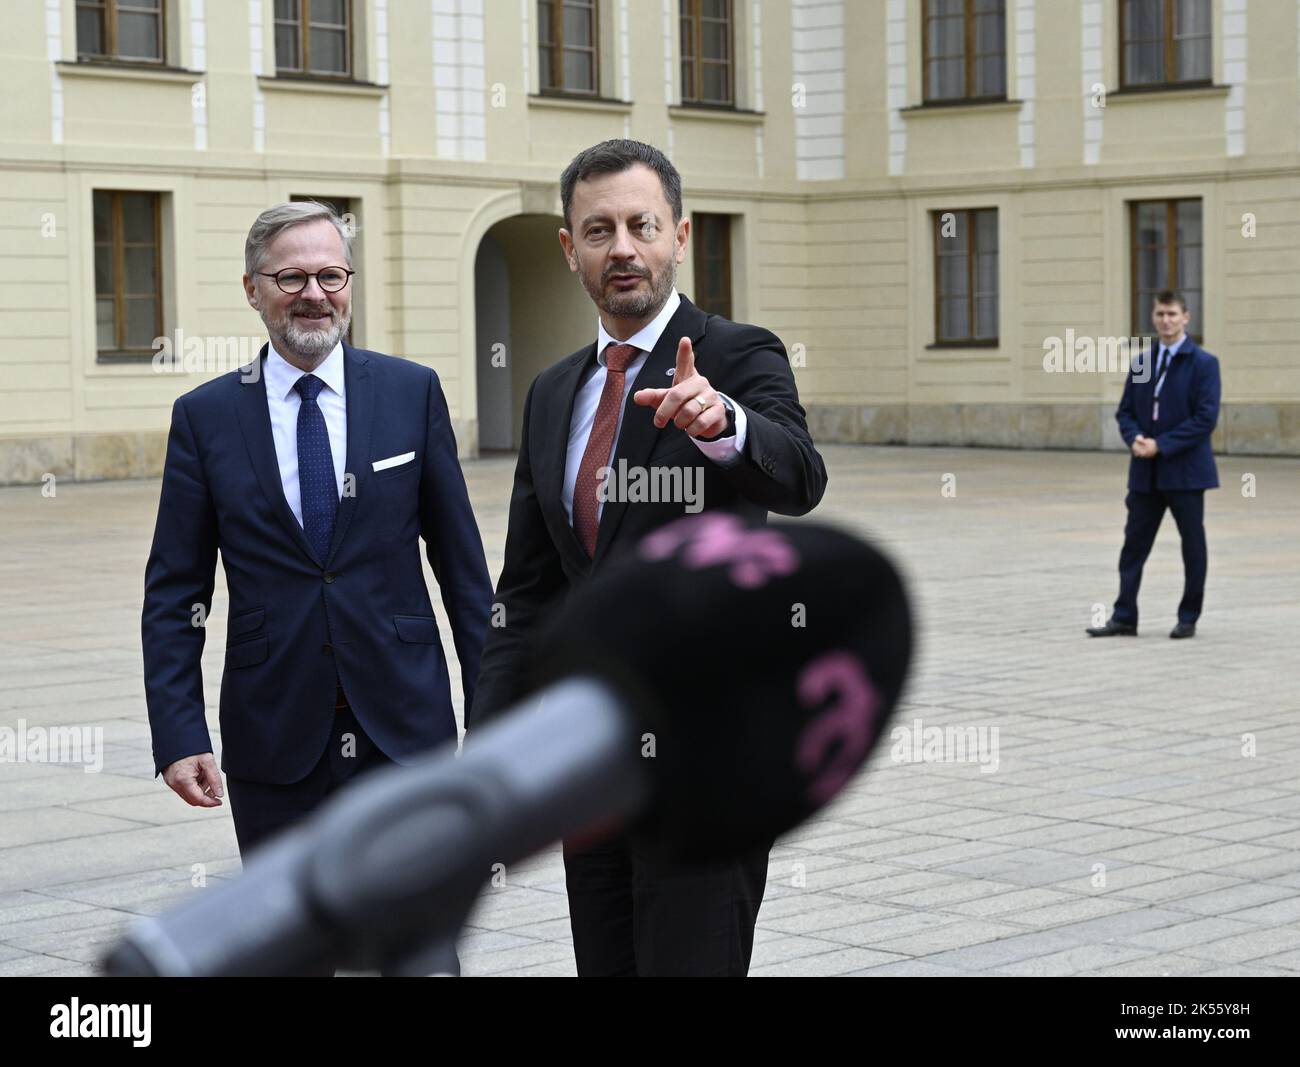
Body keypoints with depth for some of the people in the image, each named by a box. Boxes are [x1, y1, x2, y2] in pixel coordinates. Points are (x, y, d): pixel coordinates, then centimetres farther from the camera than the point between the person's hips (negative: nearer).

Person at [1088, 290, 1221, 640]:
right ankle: (1124, 617, 10)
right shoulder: (1141, 364, 10)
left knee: (1192, 544, 5)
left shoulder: (1203, 363, -6)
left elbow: (1205, 418, -13)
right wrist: (1135, 438, -11)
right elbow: (1125, 411, 11)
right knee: (1134, 544, 5)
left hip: (1185, 470, -5)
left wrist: (1161, 445, -17)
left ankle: (1188, 618, 14)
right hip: (1145, 471, 5)